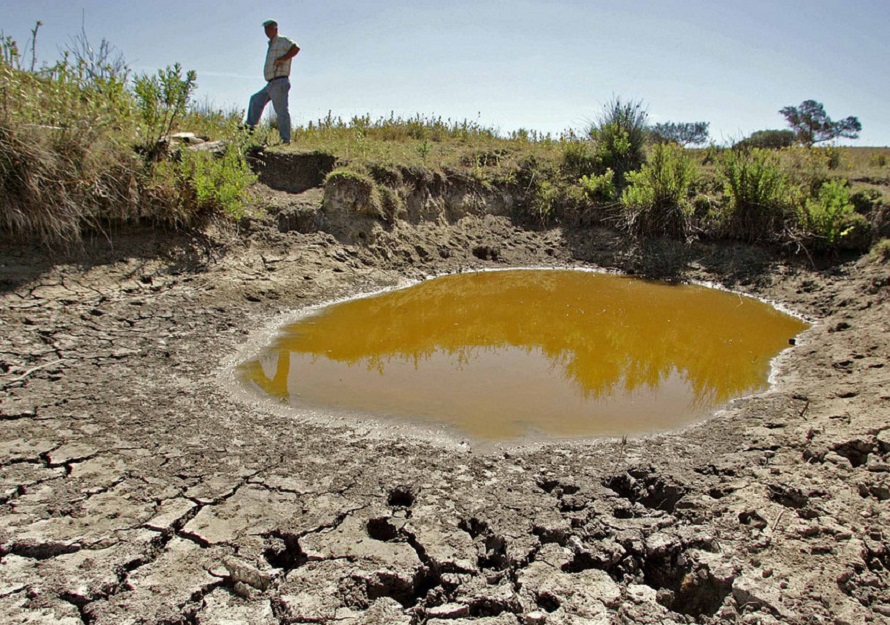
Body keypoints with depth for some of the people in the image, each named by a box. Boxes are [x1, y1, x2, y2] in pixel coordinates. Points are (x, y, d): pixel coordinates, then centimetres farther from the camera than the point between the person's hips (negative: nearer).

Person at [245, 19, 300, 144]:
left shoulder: (282, 41, -3)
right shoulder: (272, 45, 24)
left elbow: (296, 48, -21)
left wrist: (282, 59, -19)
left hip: (279, 82, -10)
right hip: (271, 84, 10)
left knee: (281, 111, -10)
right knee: (256, 100, 15)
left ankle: (285, 139, -8)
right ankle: (251, 127, 17)